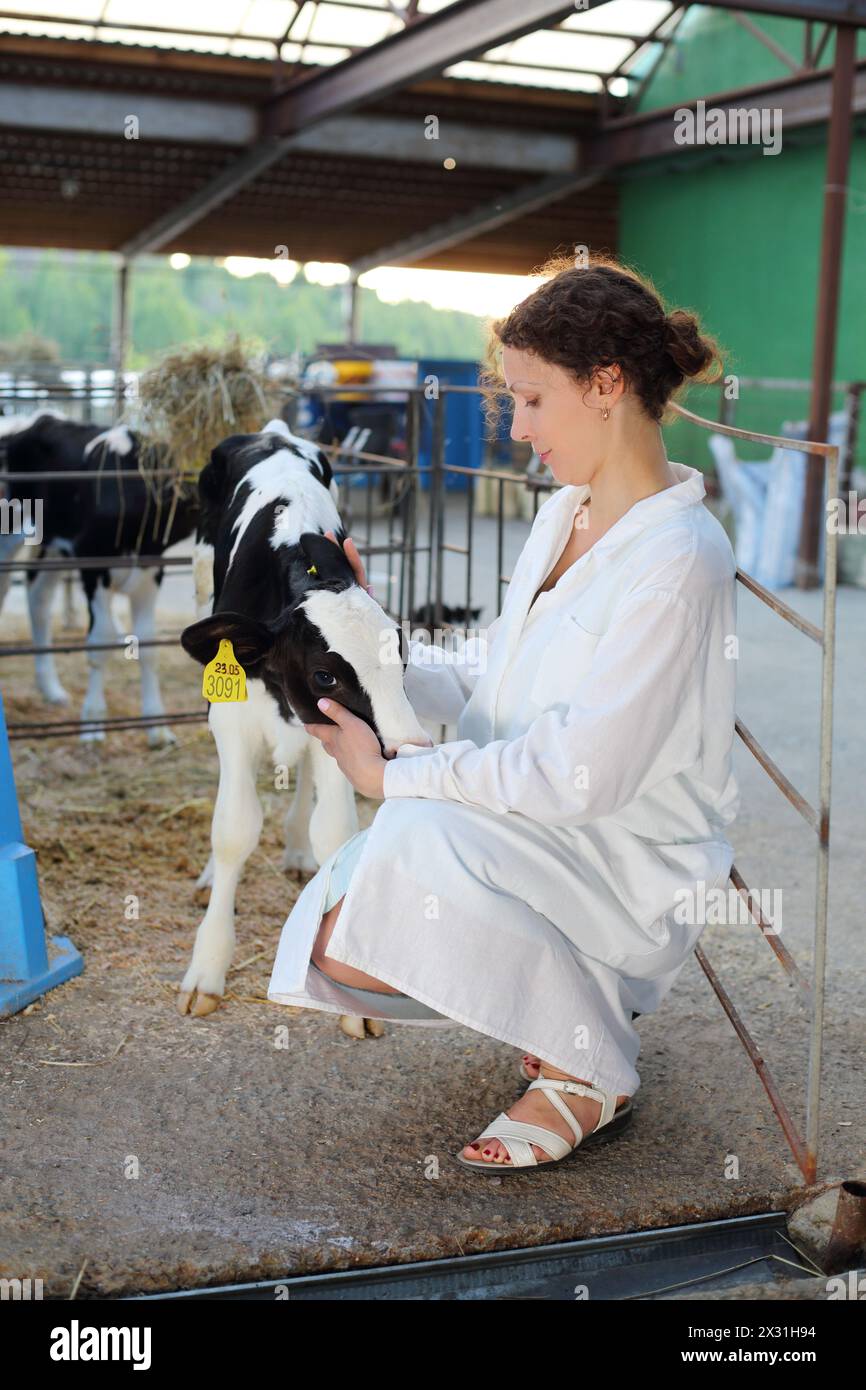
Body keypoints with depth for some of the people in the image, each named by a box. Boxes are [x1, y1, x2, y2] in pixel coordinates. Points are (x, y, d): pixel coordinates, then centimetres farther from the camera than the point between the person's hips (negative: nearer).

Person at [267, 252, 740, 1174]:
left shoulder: (678, 557, -20)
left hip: (635, 868, -8)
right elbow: (490, 691, 12)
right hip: (538, 838, 8)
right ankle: (571, 991, 13)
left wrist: (396, 776, -17)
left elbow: (577, 775, -25)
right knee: (337, 951, -9)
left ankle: (593, 1072, -9)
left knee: (426, 836, -33)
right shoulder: (565, 512, 9)